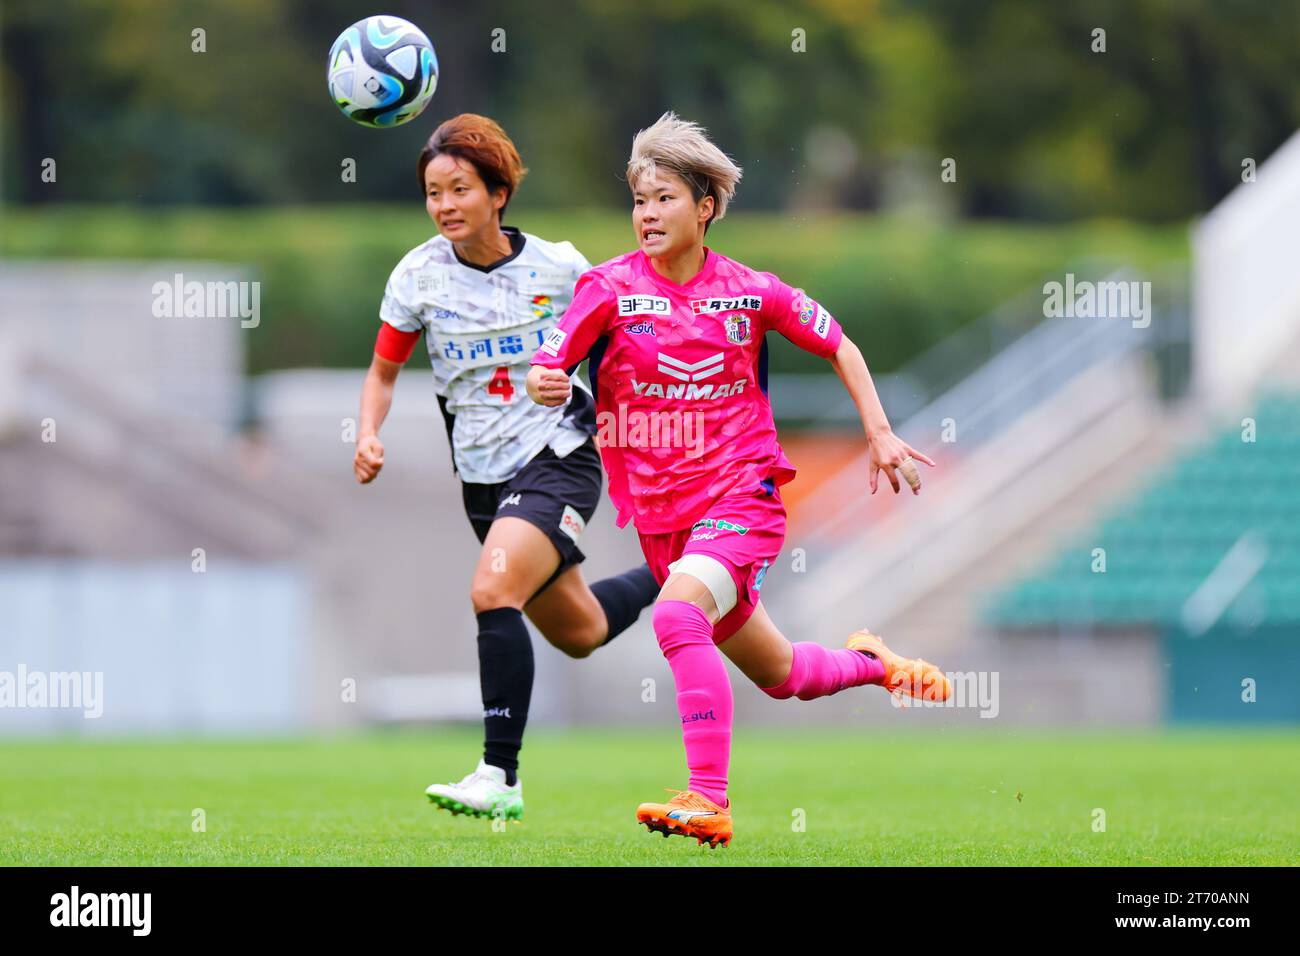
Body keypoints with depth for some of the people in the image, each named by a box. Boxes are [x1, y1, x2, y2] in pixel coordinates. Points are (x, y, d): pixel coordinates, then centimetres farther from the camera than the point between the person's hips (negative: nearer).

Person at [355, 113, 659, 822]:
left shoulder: (559, 267, -10)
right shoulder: (419, 276, -5)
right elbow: (383, 371, 6)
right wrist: (368, 435, -12)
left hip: (559, 457, -4)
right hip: (484, 475, 4)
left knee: (493, 591, -27)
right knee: (579, 634, 17)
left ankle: (500, 778, -24)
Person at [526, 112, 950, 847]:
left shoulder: (749, 292, -2)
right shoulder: (611, 289, -3)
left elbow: (838, 345, 13)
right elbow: (545, 371, -11)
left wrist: (880, 434, 8)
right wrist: (542, 385, -35)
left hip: (743, 498, -3)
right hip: (661, 514, 3)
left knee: (678, 614, -32)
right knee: (783, 677, 14)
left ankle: (709, 802, -33)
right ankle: (872, 663, 49)